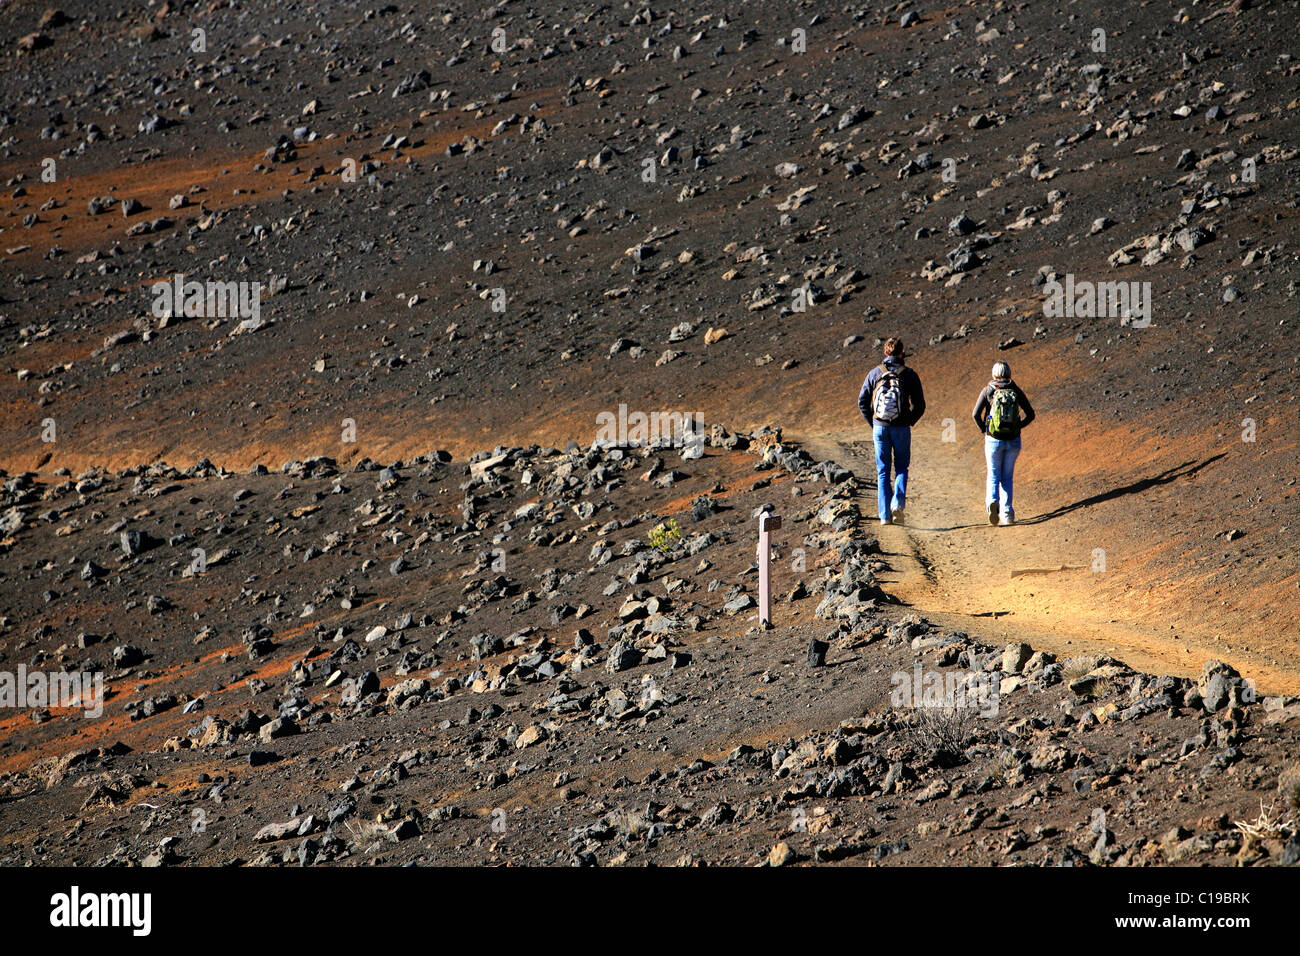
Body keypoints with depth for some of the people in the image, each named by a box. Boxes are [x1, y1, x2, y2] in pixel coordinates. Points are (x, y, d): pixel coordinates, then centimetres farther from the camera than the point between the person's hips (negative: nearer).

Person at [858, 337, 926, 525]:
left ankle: (884, 515, 5)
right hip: (901, 429, -1)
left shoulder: (875, 373, 1)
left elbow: (862, 402, 1)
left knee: (882, 472, 9)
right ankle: (898, 503, -9)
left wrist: (873, 423, 11)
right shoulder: (909, 375, -3)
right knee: (901, 468, 14)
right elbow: (920, 406, -4)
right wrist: (909, 422, 11)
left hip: (880, 428, 1)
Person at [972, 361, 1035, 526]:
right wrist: (1018, 427, 11)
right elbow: (1030, 414, -1)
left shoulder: (988, 391, -3)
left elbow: (975, 414, -11)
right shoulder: (1016, 391, 1)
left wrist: (983, 429, 3)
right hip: (1013, 441, 2)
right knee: (1007, 477, 15)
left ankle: (992, 501, -17)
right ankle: (1006, 512, 7)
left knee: (993, 475, 10)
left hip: (993, 440, -2)